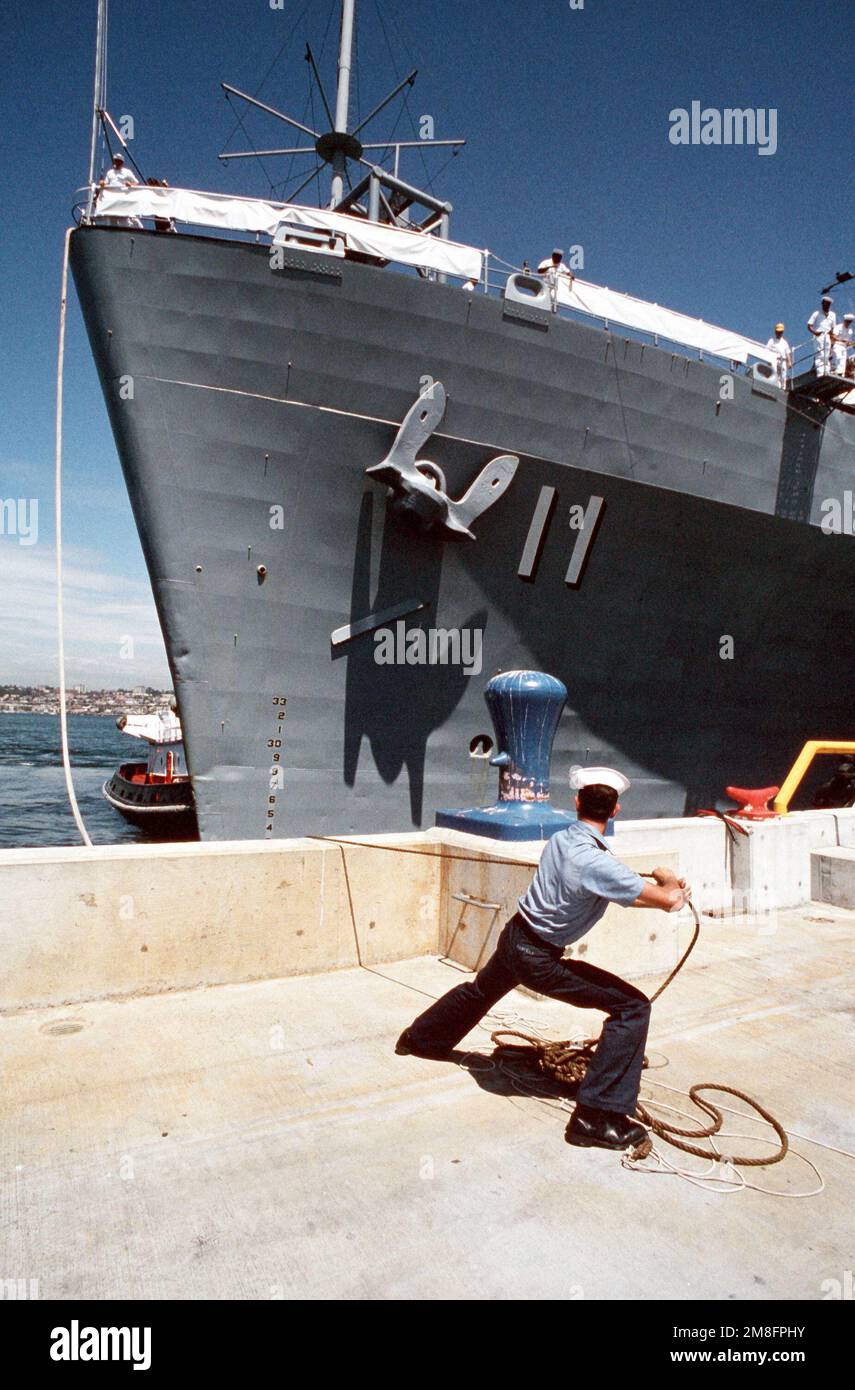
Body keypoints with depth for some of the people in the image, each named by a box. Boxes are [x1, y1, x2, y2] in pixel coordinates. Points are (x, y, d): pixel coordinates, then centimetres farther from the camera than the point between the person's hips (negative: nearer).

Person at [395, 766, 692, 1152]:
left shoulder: (560, 840, -3)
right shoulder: (595, 862, -28)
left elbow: (623, 894, 7)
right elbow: (668, 900, -26)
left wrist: (667, 890, 0)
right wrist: (667, 880, -4)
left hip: (513, 936, 8)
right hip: (539, 959, -8)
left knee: (480, 991, 35)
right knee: (632, 1006, -6)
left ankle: (417, 1038, 61)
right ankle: (597, 1116, -7)